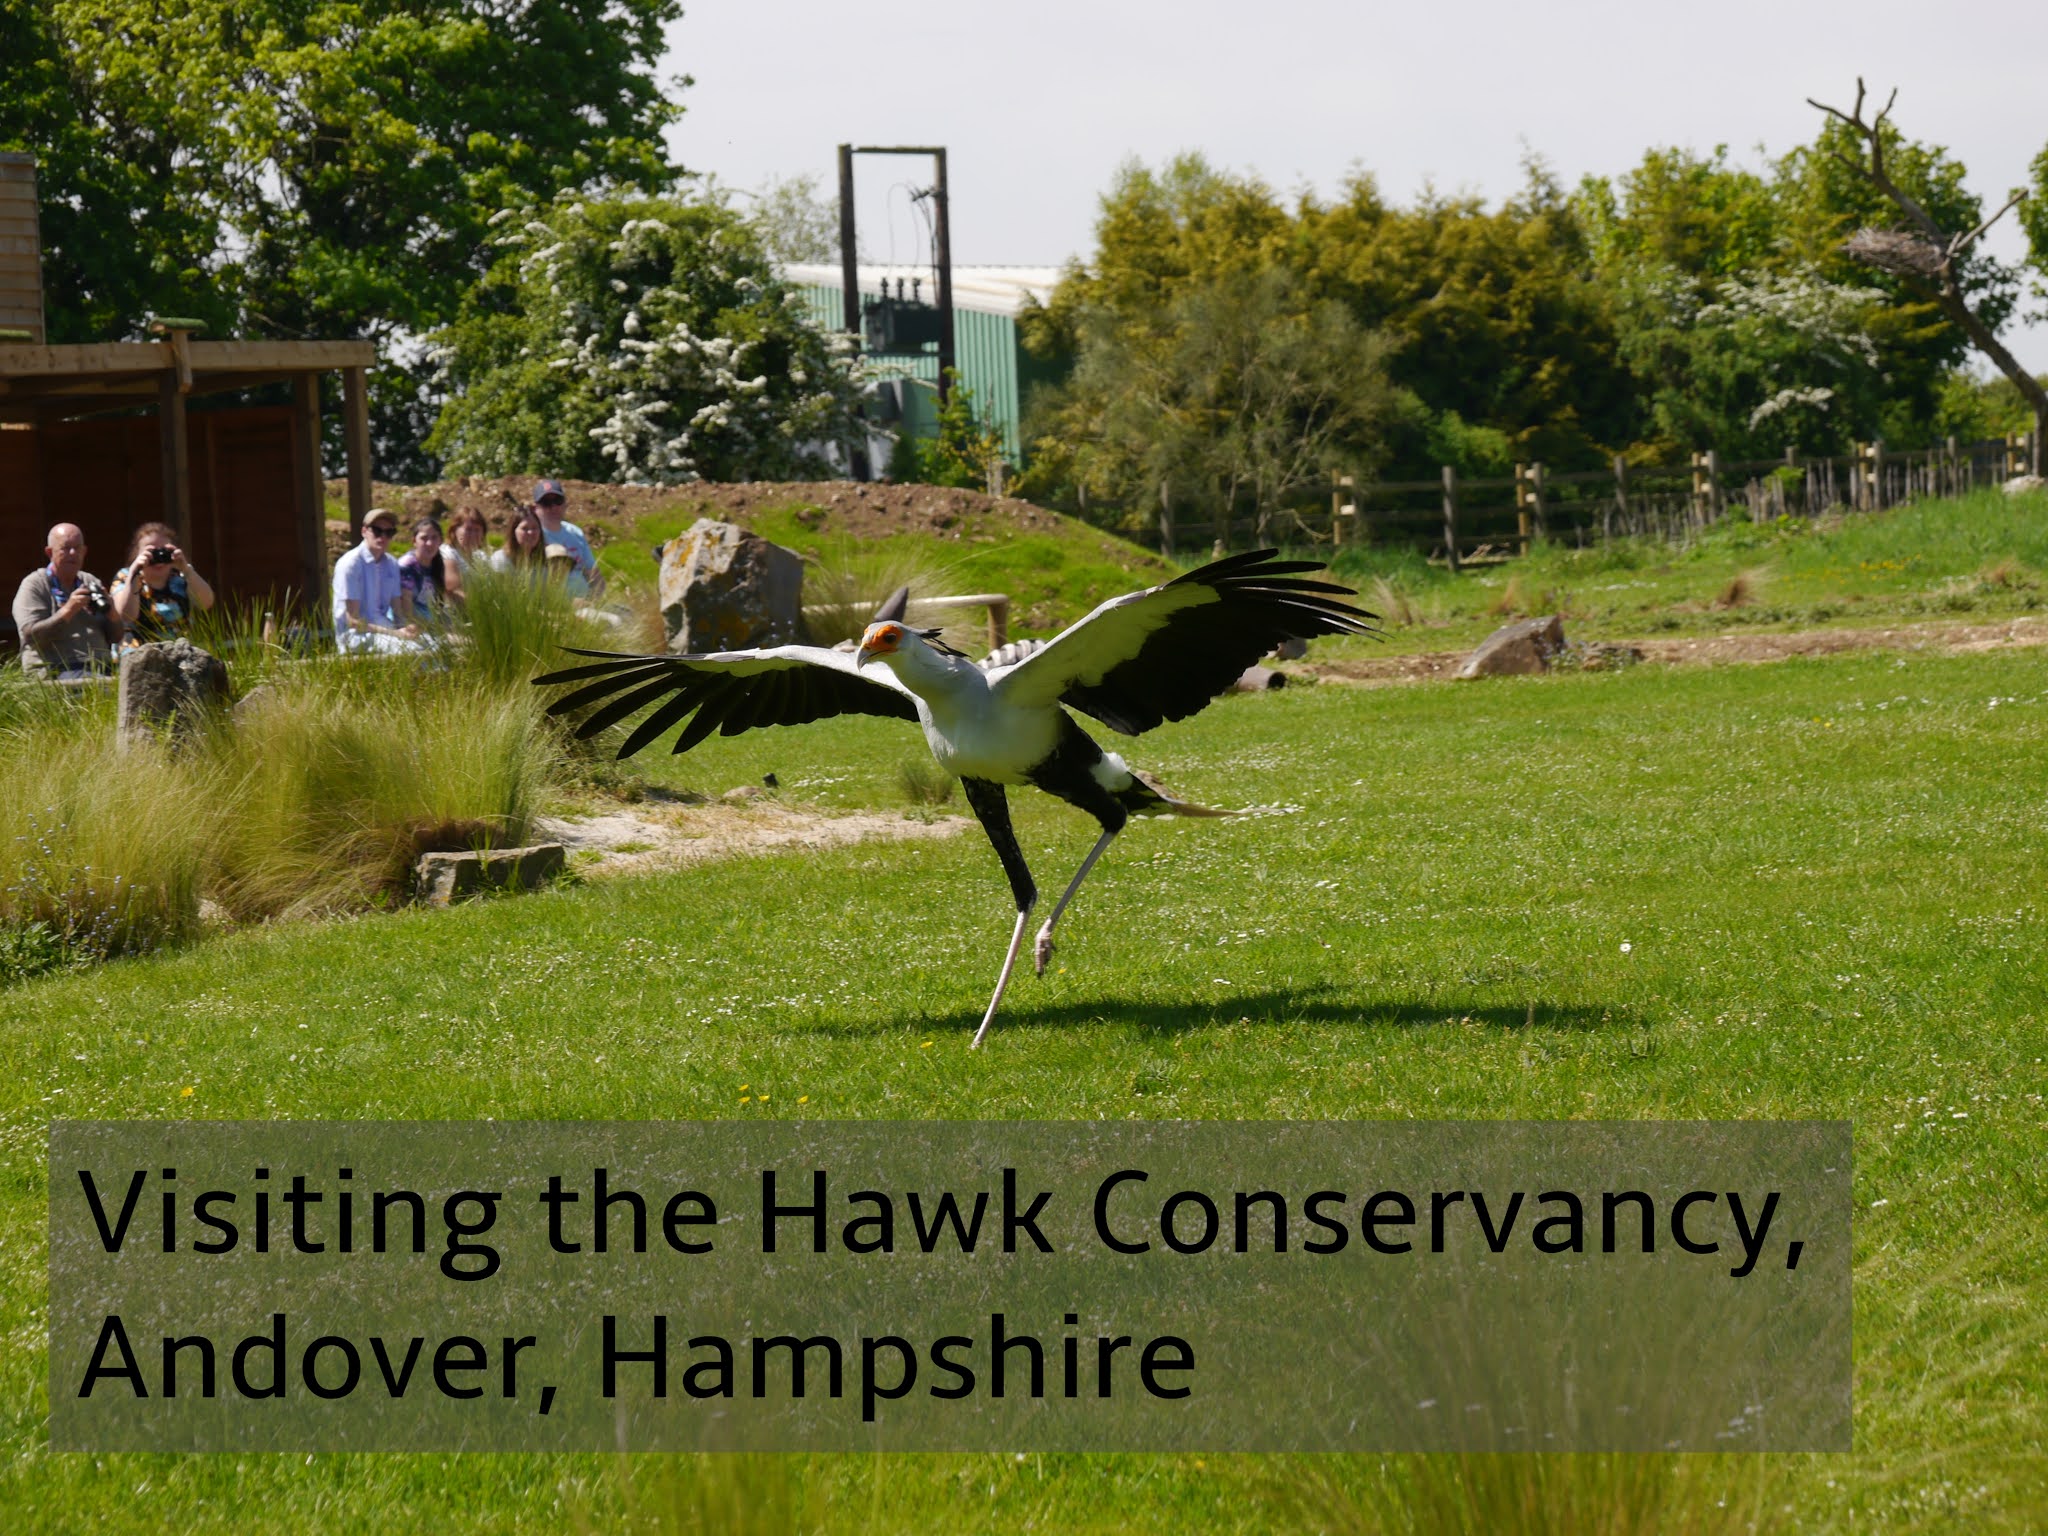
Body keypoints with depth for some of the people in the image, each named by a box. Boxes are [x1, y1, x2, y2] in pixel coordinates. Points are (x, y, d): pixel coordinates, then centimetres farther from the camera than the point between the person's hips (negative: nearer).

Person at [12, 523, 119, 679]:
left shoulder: (91, 582, 20)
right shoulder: (34, 585, 4)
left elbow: (116, 637, 17)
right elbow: (31, 636, -10)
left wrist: (109, 611, -5)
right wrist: (68, 610, -17)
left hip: (100, 668, 6)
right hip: (56, 670, -6)